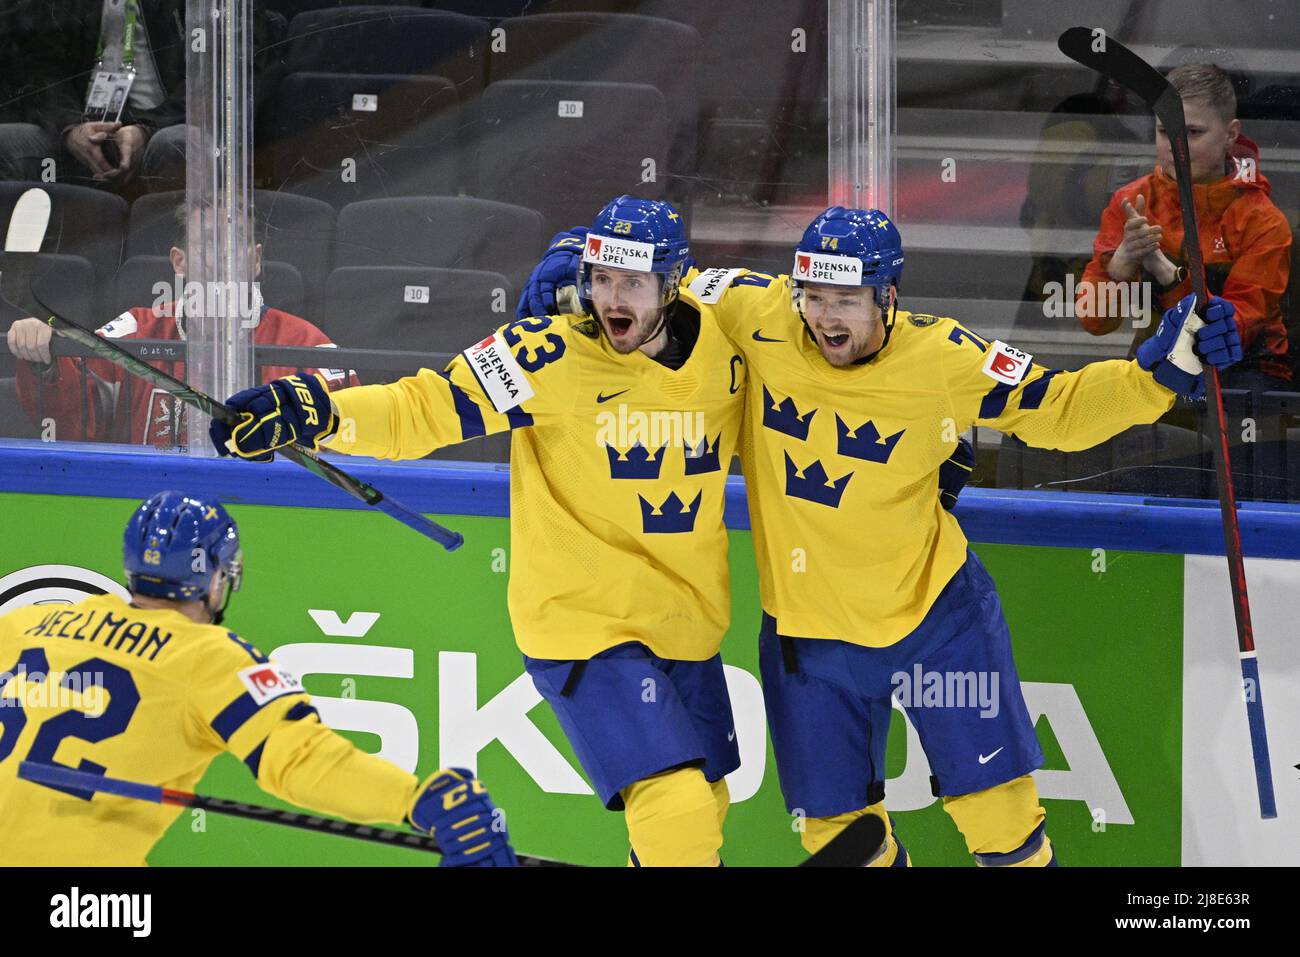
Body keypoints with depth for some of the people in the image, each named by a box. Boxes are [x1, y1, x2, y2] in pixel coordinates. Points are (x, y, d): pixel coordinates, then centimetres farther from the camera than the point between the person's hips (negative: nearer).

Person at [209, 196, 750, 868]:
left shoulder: (723, 353, -1)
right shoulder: (552, 354, -15)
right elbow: (424, 411, -18)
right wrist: (308, 410, -31)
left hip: (686, 627, 6)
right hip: (588, 627, -6)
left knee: (705, 804, 18)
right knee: (677, 811, -18)